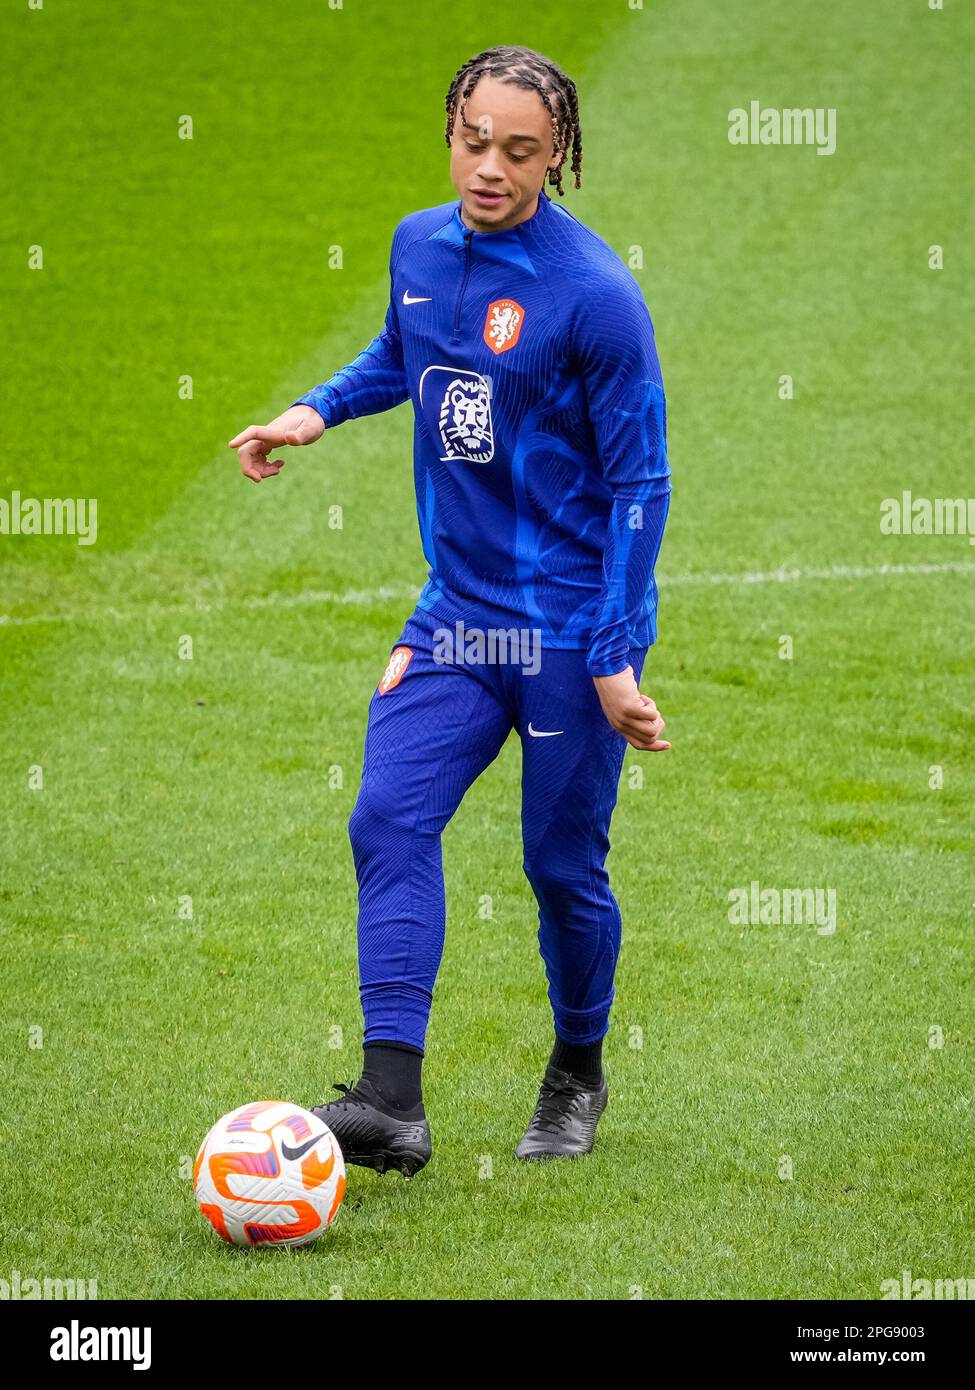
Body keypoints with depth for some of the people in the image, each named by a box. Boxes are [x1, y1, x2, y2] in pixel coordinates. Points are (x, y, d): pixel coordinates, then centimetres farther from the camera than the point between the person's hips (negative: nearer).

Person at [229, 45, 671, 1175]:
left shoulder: (593, 294, -16)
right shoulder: (420, 247, 4)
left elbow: (639, 482, -12)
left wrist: (614, 657, -14)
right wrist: (318, 408, 10)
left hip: (570, 629, -5)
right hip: (456, 612, 5)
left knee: (562, 866, 4)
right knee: (389, 818, -14)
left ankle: (576, 1081, 29)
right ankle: (390, 1101, -21)